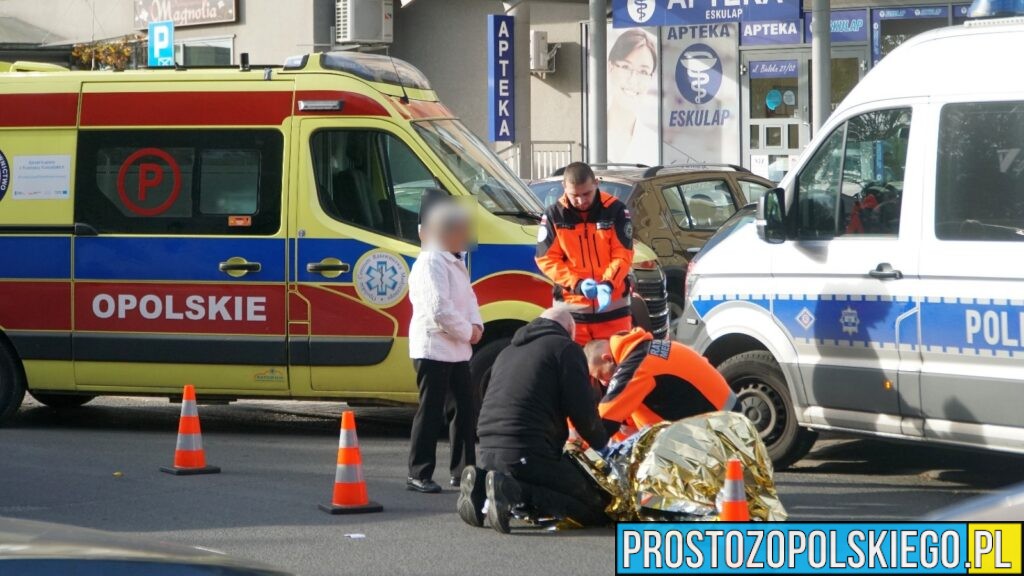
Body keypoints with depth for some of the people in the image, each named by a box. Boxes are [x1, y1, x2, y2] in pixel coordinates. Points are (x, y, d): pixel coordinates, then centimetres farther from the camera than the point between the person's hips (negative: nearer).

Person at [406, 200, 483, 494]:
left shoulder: (454, 262, 15)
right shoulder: (431, 263, -18)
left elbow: (468, 297, 18)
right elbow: (440, 311, -25)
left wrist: (476, 325, -1)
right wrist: (467, 332, -14)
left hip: (456, 350, 10)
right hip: (433, 349, -10)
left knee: (466, 408, 12)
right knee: (430, 413, -6)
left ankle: (463, 469, 21)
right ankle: (419, 475, 0)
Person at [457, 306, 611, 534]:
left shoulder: (508, 352, 27)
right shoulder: (565, 348, 4)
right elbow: (583, 411, -5)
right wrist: (604, 447, 13)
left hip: (488, 453, 8)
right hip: (529, 453, -8)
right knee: (595, 508, -3)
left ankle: (482, 487, 2)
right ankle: (514, 494, -21)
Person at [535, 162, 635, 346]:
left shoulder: (615, 210, -3)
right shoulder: (554, 215, -1)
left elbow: (623, 255, -4)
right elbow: (547, 260, -3)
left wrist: (607, 284, -22)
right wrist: (577, 284, -17)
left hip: (612, 308, 0)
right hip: (572, 309, 0)